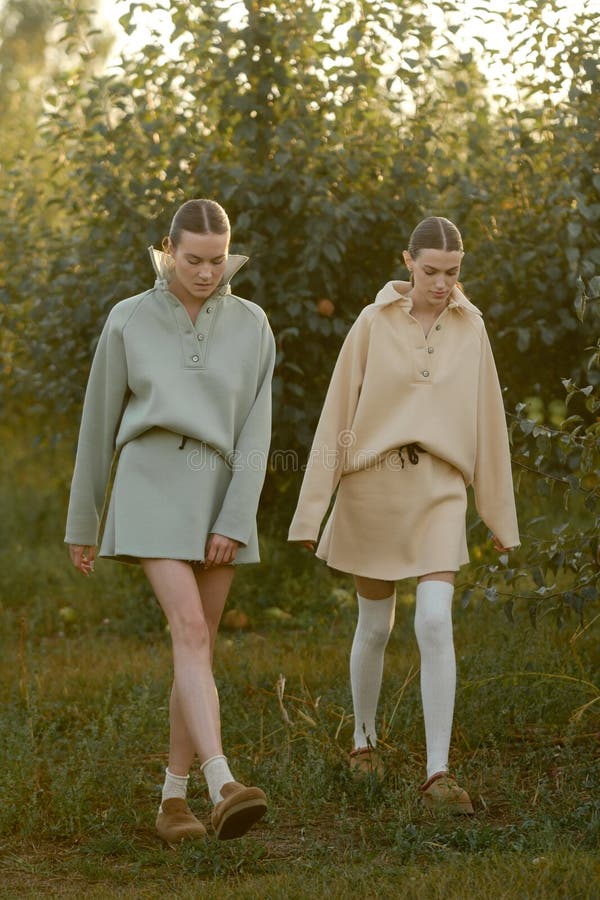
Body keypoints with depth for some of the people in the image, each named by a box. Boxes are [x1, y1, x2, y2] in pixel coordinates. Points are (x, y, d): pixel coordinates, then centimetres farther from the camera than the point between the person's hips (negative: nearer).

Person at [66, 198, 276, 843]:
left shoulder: (251, 326, 4)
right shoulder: (128, 320, 0)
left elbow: (255, 433, -1)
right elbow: (99, 424, 7)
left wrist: (235, 524, -12)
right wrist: (82, 524, 11)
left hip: (220, 497, 3)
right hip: (150, 490, -3)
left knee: (196, 647, 5)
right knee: (191, 632, -20)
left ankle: (173, 800, 16)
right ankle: (223, 790, -31)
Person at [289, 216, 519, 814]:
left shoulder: (470, 328, 4)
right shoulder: (373, 324, -3)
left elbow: (487, 421, 9)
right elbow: (336, 416, -3)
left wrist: (501, 515, 11)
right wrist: (310, 512, -4)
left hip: (439, 493, 1)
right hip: (372, 488, -1)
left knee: (435, 623, -15)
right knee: (375, 627, 11)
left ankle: (438, 773, -13)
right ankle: (365, 737, 37)